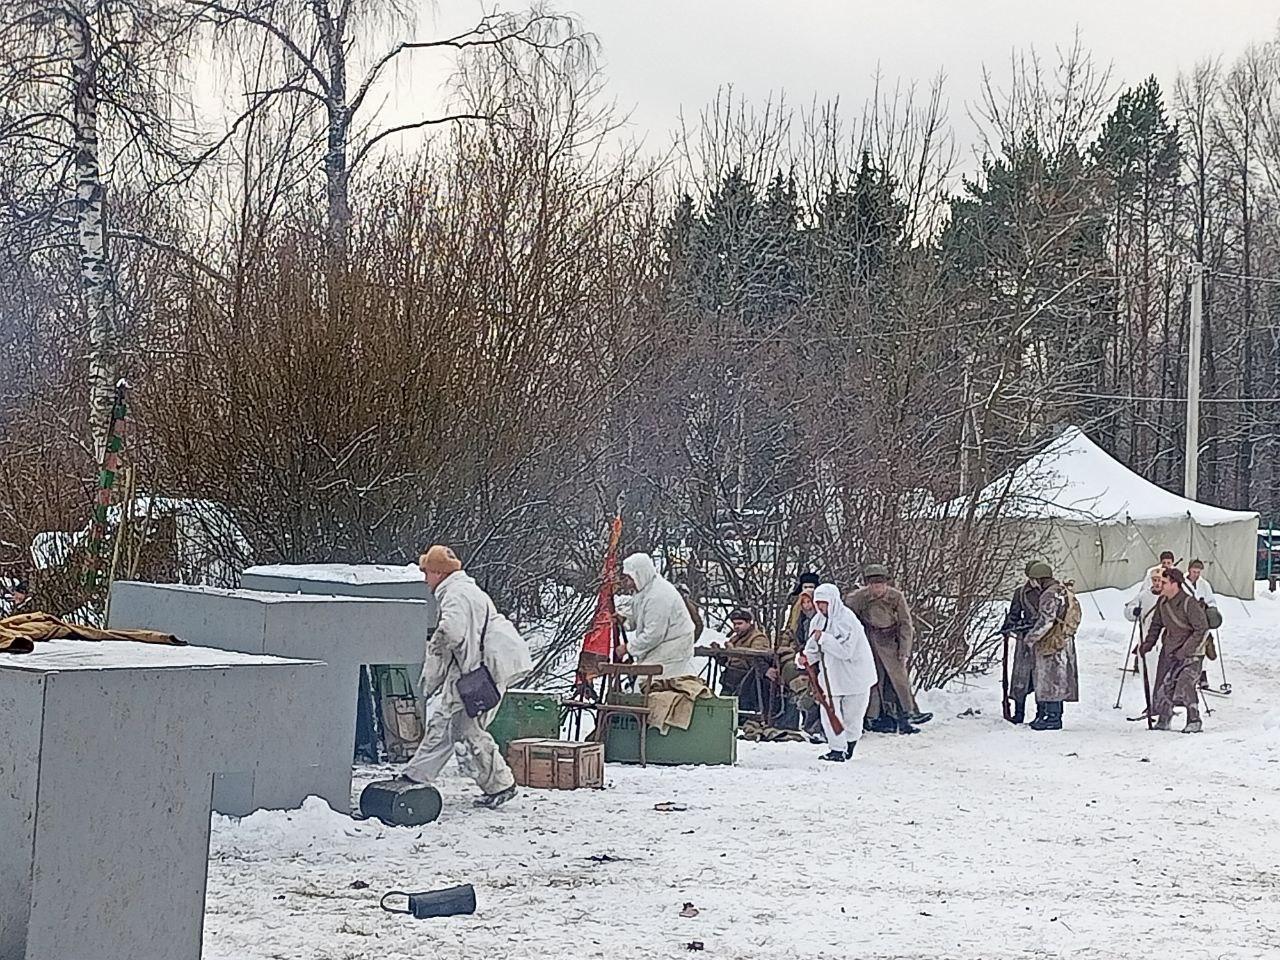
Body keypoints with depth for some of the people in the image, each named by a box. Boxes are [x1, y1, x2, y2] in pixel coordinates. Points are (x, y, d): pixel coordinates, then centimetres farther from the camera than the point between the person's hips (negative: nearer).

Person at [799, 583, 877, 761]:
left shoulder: (847, 620, -20)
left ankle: (849, 745, 29)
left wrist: (824, 638, -29)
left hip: (854, 675, -6)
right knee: (829, 712, -4)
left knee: (851, 714, 8)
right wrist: (805, 658, -12)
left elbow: (845, 651, -28)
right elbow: (814, 648, 10)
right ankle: (836, 749, 5)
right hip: (831, 675, 6)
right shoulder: (818, 620, 2)